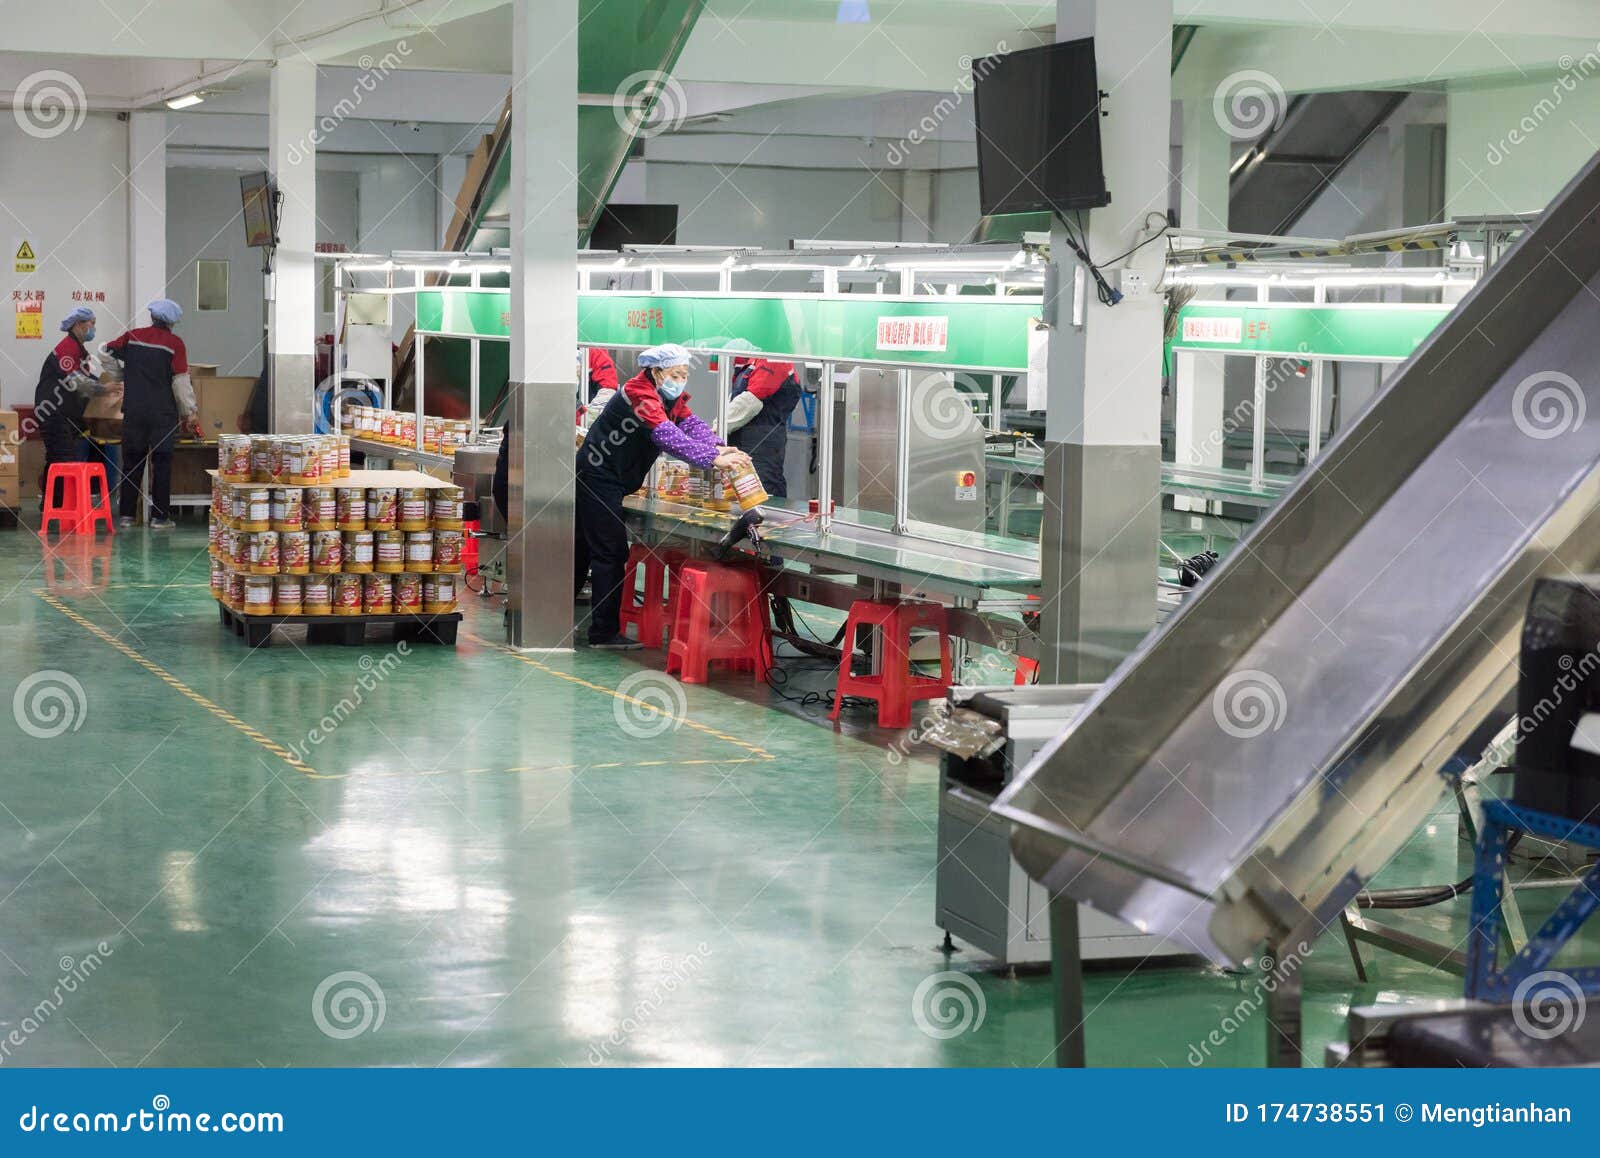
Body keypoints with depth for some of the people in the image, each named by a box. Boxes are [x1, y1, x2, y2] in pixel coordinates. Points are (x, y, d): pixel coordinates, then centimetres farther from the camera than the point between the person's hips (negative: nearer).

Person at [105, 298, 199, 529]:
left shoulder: (132, 336, 5)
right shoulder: (174, 343, -5)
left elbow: (107, 350, 12)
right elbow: (181, 382, -6)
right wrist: (189, 414, 2)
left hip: (134, 411, 3)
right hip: (163, 413, -3)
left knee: (132, 462, 9)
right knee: (162, 463, 2)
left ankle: (126, 514, 9)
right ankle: (159, 516, 0)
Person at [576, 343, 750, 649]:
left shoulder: (672, 398, 9)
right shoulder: (639, 394, -22)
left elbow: (691, 423, -5)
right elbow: (667, 436, -34)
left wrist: (717, 447, -26)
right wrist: (713, 459, -41)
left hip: (609, 482, 10)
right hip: (598, 477, -10)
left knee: (584, 551, 17)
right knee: (610, 554, -9)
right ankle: (605, 632, -6)